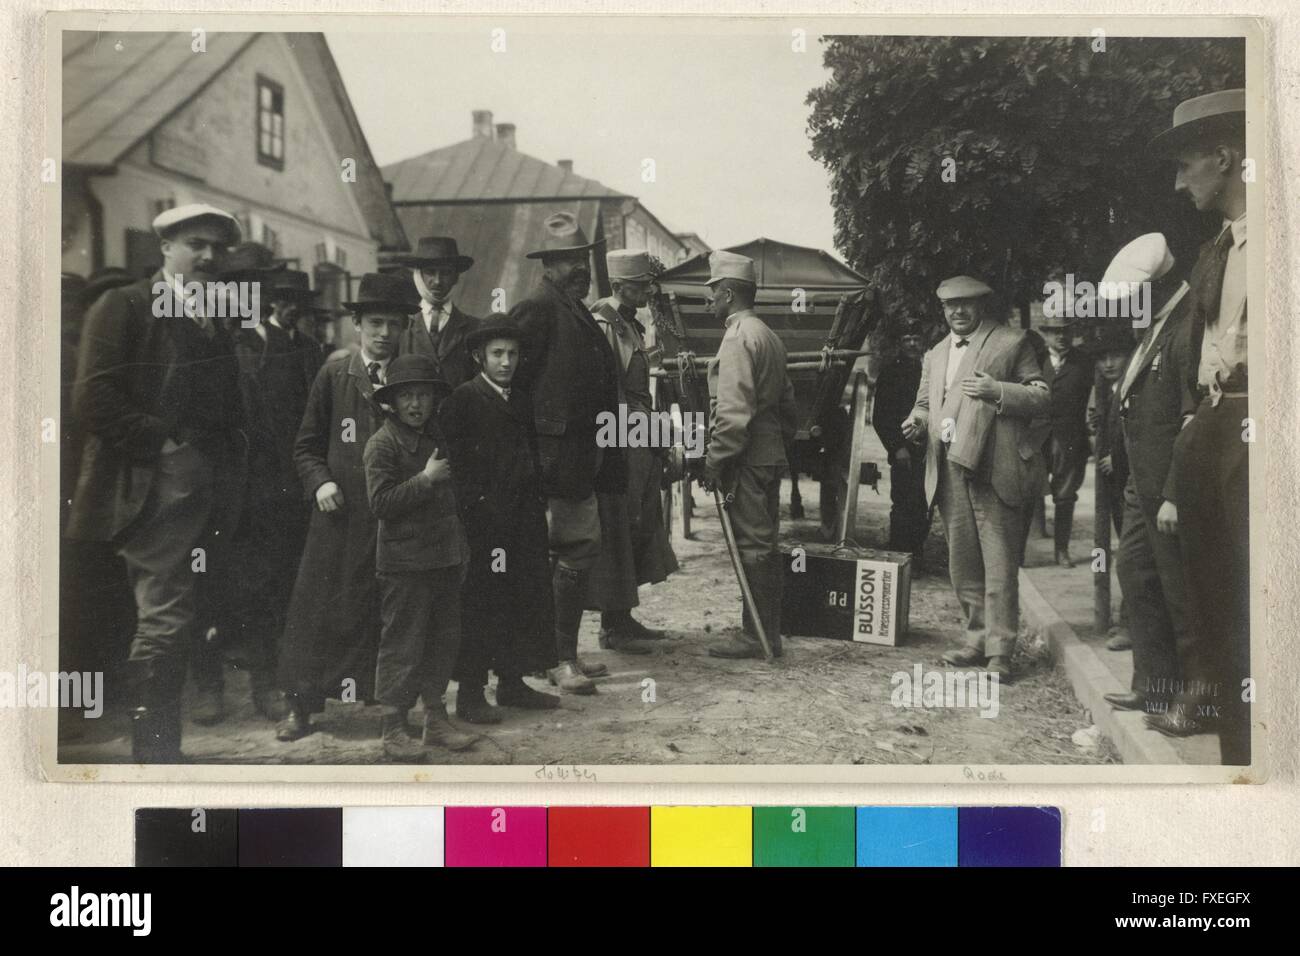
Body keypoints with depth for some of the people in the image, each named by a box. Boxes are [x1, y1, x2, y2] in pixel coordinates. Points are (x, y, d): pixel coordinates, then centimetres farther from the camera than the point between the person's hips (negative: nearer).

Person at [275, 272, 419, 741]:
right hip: (341, 513, 0)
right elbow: (306, 445, 8)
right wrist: (319, 481, -8)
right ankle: (301, 707, 17)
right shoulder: (334, 374, 4)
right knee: (319, 610, 4)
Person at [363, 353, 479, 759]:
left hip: (444, 558, 7)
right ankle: (393, 729, 9)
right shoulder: (382, 444, -9)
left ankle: (436, 719, 24)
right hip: (404, 562, -7)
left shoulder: (437, 437, 13)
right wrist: (425, 479, -20)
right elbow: (380, 503, -17)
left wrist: (461, 547, 19)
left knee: (445, 640, 12)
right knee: (402, 645, -1)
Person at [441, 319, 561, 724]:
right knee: (481, 604, -4)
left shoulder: (521, 401, 17)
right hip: (484, 520, -7)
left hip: (524, 519, 7)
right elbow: (455, 461, -10)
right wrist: (476, 504, -15)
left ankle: (513, 682, 21)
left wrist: (538, 504, 11)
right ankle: (470, 693, 4)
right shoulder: (462, 399, -5)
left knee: (527, 601, 10)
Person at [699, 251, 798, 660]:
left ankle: (754, 636, 0)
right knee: (765, 545, 12)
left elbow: (733, 411, -20)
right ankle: (768, 633, 19)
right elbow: (787, 403, 20)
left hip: (747, 458, -10)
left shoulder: (739, 337, -13)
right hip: (770, 455, 10)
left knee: (752, 545, -5)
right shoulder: (769, 335, 17)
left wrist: (715, 461, -17)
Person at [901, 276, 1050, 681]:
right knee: (963, 564, 10)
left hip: (993, 467, -6)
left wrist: (997, 391, -16)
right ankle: (977, 640, 20)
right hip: (949, 468, 6)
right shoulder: (935, 355, 22)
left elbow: (1042, 396, 0)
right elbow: (925, 402, 26)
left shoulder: (1011, 343, 4)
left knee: (999, 563, -7)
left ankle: (1000, 651, -3)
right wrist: (917, 421, 3)